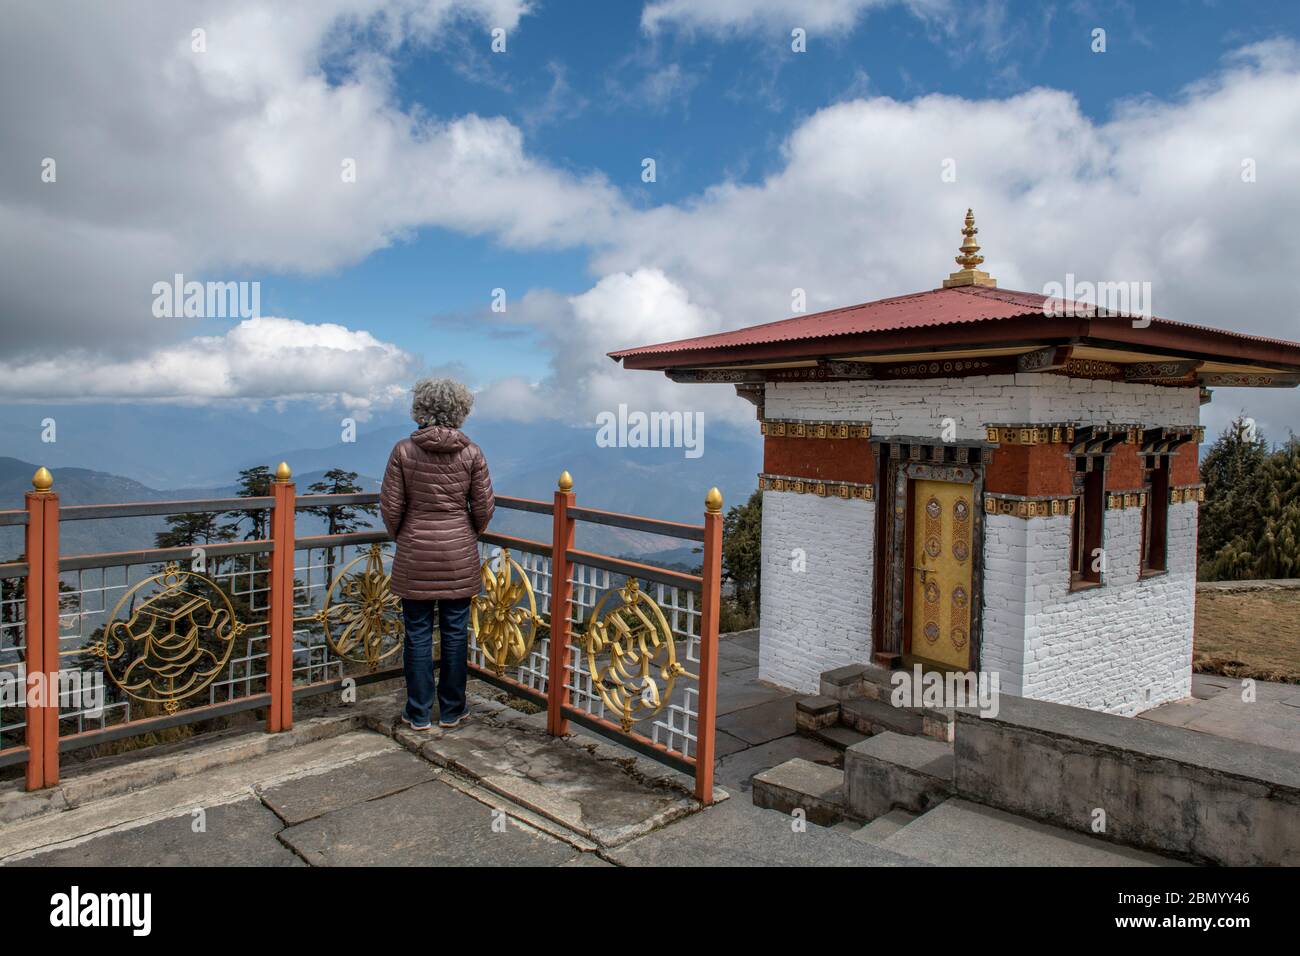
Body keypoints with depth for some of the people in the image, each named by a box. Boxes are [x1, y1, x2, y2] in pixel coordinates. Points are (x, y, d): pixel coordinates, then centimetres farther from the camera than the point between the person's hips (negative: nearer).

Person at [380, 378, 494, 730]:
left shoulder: (403, 450, -8)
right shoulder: (471, 452, -5)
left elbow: (390, 507, -6)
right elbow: (484, 507, -2)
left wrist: (402, 538, 13)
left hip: (415, 555, 0)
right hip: (459, 555, 1)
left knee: (418, 633, 10)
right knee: (455, 632, 11)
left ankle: (419, 713, 19)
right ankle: (451, 710, 22)